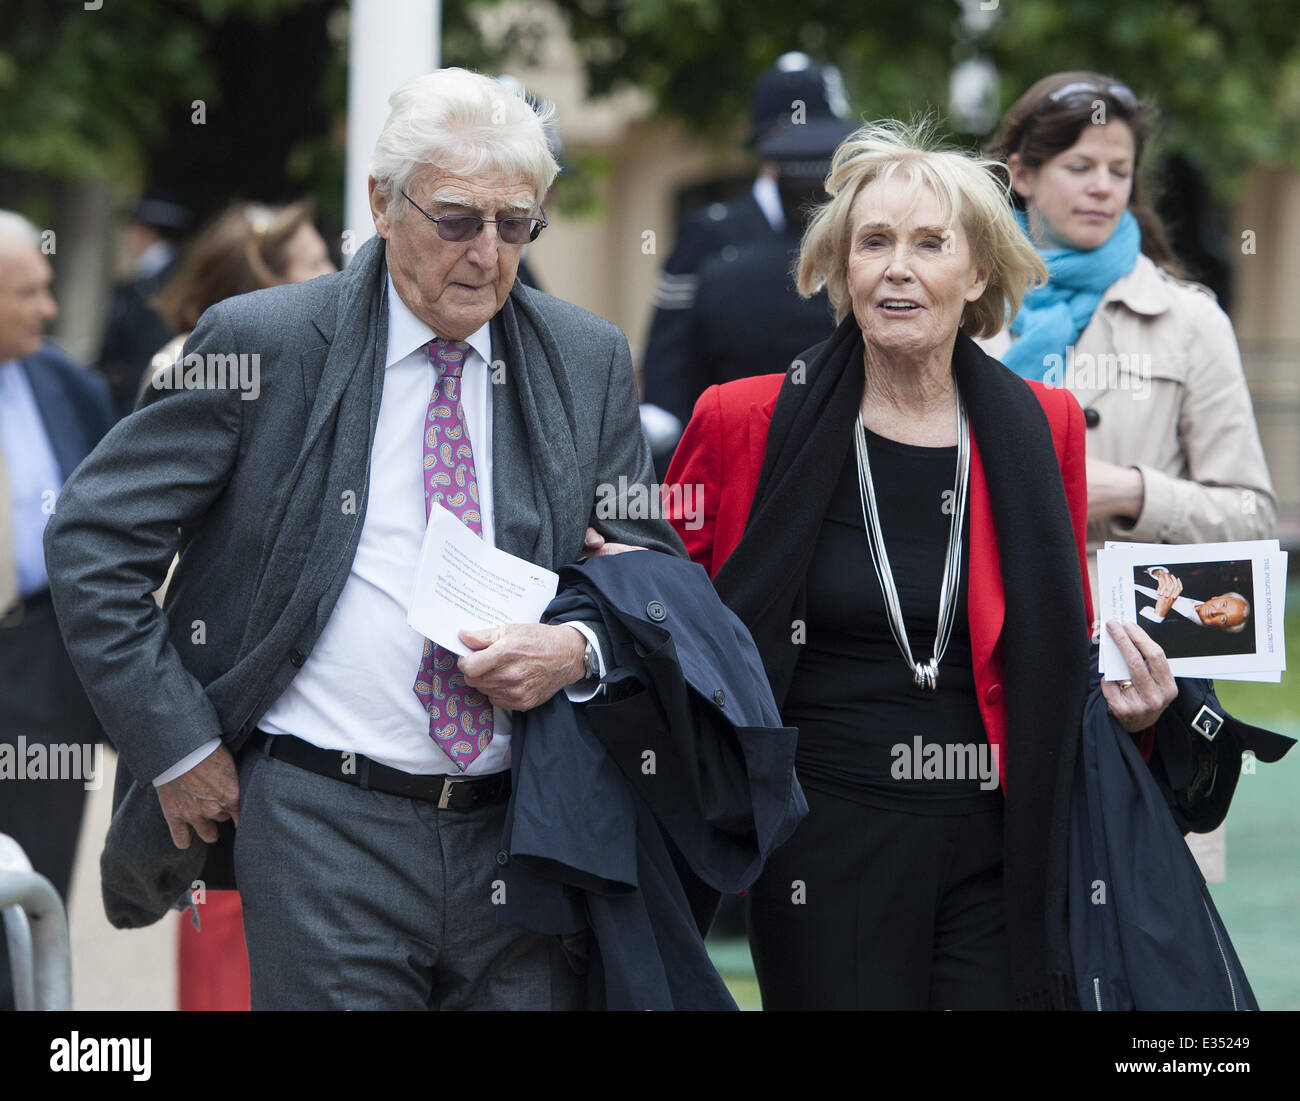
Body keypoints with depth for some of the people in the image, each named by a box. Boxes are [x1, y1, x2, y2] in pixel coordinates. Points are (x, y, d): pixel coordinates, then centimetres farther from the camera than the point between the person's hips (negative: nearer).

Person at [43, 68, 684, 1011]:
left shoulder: (588, 361, 9)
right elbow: (94, 536, 0)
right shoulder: (264, 341, -2)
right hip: (324, 826, -3)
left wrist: (579, 649, -8)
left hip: (526, 830, 3)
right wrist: (175, 742, -4)